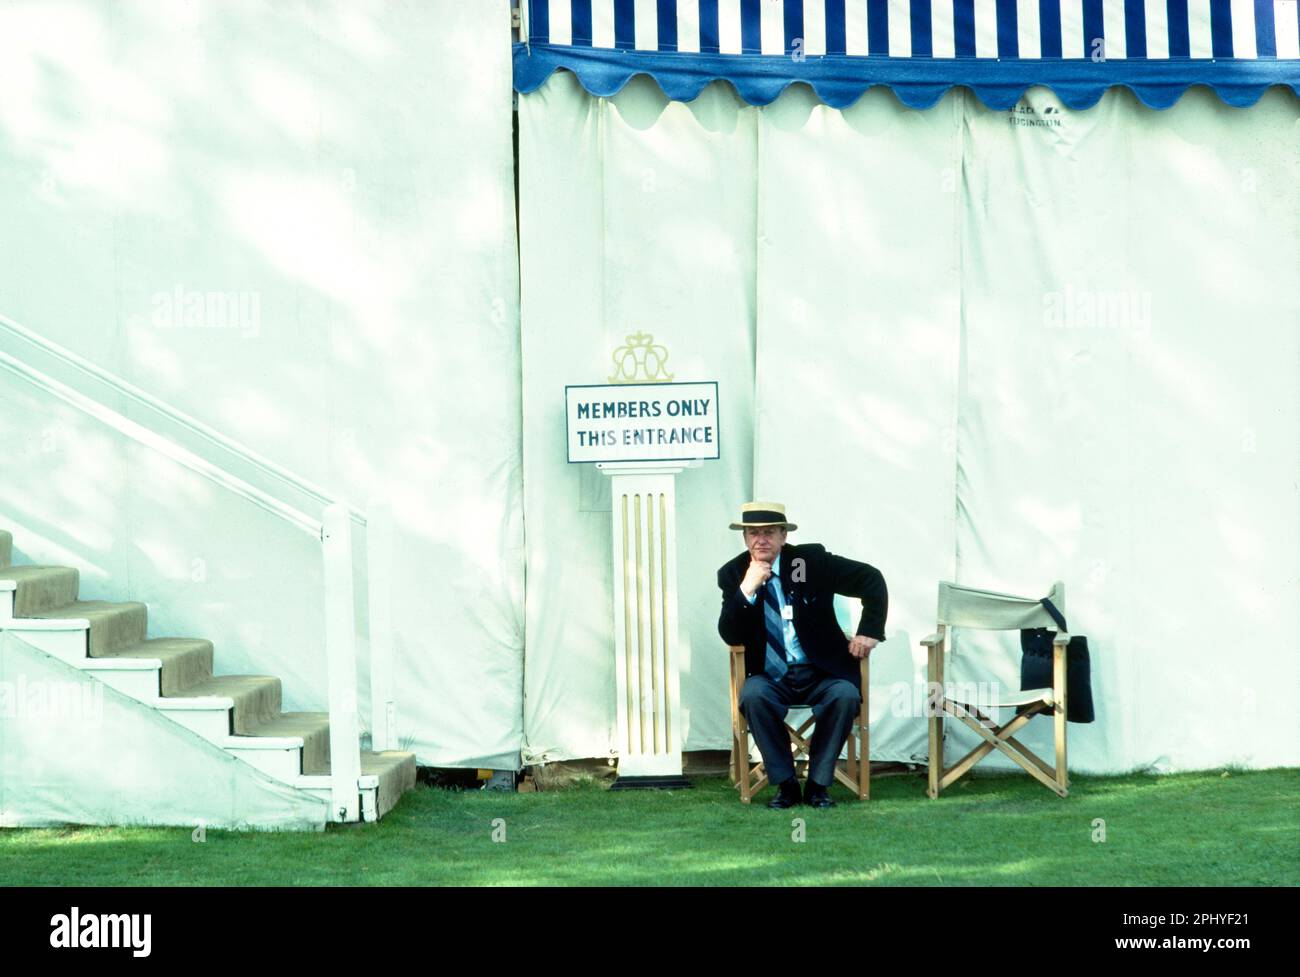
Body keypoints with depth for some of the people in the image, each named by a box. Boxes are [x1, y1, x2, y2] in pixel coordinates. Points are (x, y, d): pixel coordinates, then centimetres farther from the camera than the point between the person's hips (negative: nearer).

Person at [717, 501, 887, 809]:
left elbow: (871, 580, 2)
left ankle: (817, 783, -12)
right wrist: (747, 590, -21)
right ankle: (785, 784, -16)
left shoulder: (811, 560, -4)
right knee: (753, 696, -32)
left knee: (846, 696, -30)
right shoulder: (733, 574, 1)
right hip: (770, 677, 0)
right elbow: (730, 636, -8)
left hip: (820, 673, 0)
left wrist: (869, 631, -5)